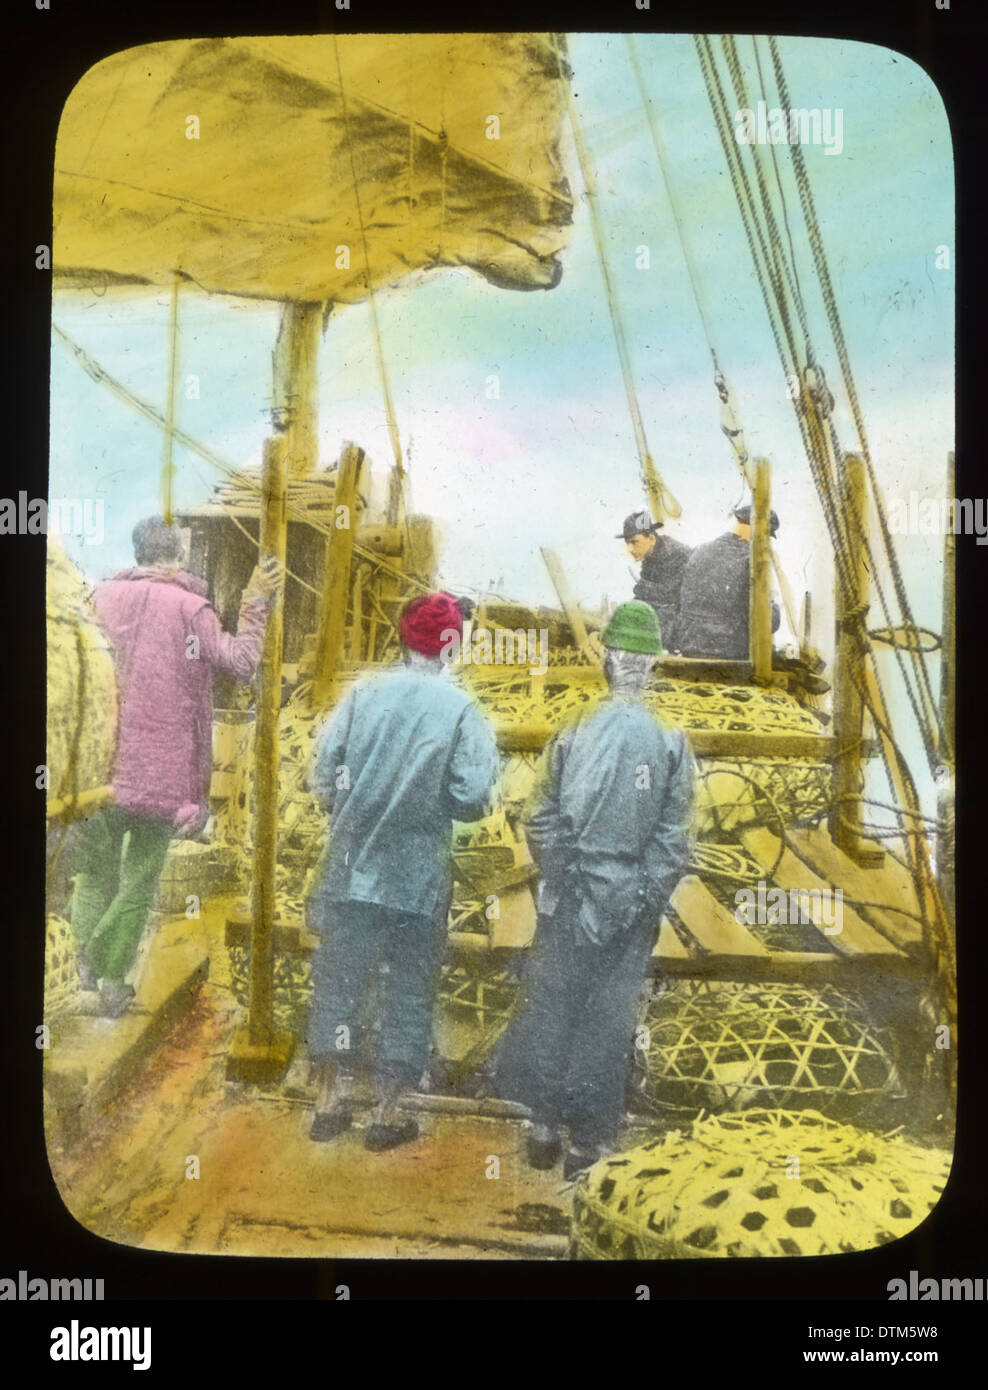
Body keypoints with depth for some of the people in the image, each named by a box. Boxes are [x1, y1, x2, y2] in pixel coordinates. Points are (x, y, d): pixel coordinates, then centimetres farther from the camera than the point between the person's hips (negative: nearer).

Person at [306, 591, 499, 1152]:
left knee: (340, 978, 14)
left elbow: (325, 772, -2)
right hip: (421, 878, -2)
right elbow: (470, 798, -13)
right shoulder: (462, 711, -11)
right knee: (410, 989, 10)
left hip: (354, 868, 2)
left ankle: (333, 1095, 22)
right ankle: (389, 1111, 17)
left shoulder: (364, 694, -3)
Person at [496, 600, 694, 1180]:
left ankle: (545, 1125, 21)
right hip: (631, 904, 0)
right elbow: (673, 839, -6)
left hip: (570, 899, 0)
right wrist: (651, 903, 5)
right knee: (609, 1018, 8)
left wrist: (558, 878, 10)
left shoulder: (574, 734, -8)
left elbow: (542, 820, -4)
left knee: (551, 1003, 13)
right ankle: (589, 1138, 16)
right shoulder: (672, 743, -7)